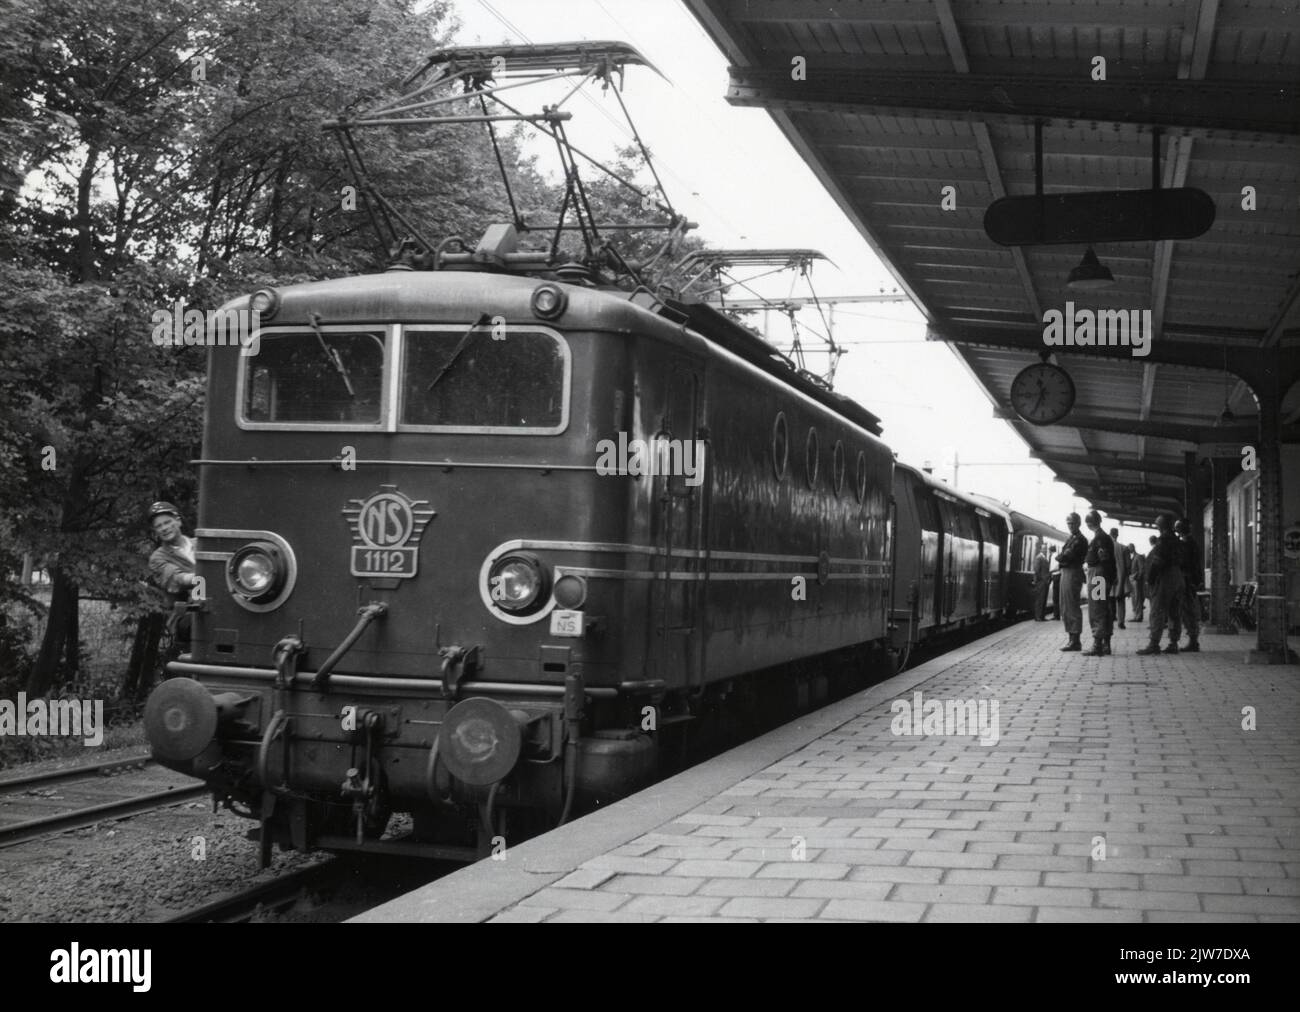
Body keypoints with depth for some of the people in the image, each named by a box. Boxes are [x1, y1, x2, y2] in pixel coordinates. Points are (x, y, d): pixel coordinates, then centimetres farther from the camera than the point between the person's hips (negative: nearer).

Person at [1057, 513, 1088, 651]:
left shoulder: (1080, 540, -10)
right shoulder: (1070, 538, 20)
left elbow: (1068, 556, -16)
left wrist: (1059, 556, 0)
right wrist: (1062, 556, -1)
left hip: (1073, 573, -10)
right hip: (1065, 572, 10)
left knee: (1072, 608, -8)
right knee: (1065, 607, 12)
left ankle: (1075, 641, -6)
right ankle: (1072, 639, 18)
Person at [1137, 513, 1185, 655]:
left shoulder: (1163, 541, -12)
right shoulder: (1176, 540, 15)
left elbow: (1156, 562, -17)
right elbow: (1180, 560, 16)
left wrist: (1149, 579, -11)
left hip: (1164, 579, -9)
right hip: (1177, 578, 9)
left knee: (1157, 612, -9)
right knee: (1173, 613, 10)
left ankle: (1154, 644, -12)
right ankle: (1173, 644, 11)